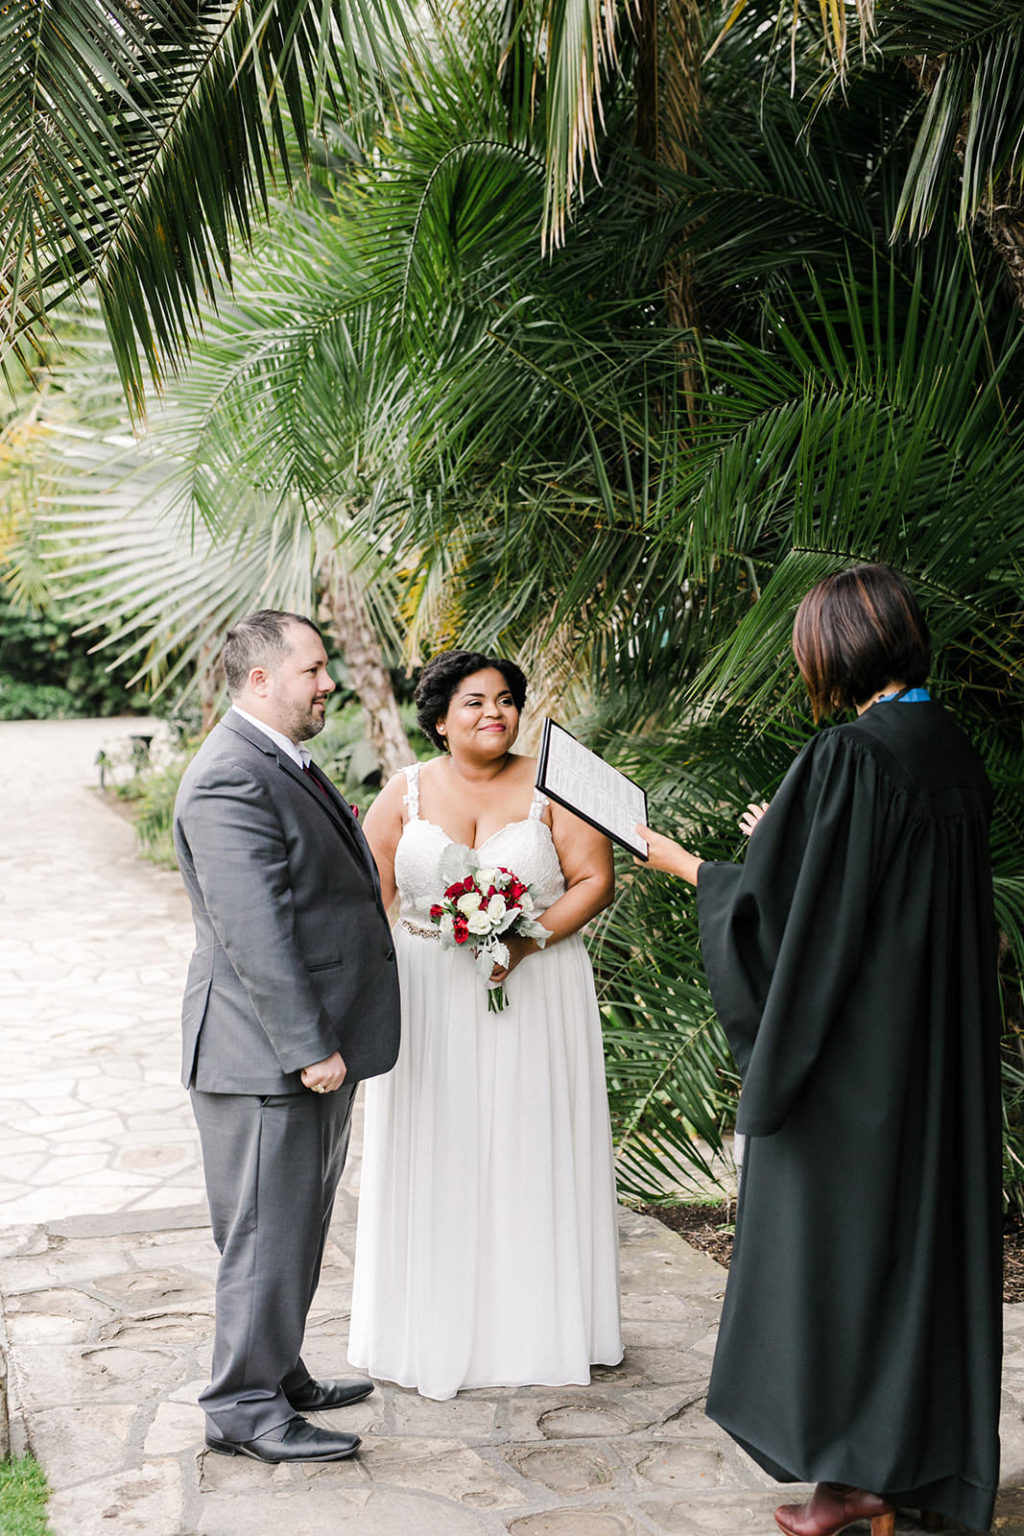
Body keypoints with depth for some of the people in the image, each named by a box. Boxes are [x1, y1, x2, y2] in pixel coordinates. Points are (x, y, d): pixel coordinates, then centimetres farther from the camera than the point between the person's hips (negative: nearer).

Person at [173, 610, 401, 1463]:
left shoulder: (284, 764, 15)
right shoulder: (230, 781, -19)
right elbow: (254, 933, -24)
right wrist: (308, 1048, -23)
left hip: (314, 1043, 10)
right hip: (266, 1055, -10)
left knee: (296, 1227, 19)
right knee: (267, 1232, 0)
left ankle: (277, 1373, 33)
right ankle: (244, 1408, 12)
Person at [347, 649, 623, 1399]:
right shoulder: (406, 793, 5)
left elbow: (595, 880, -5)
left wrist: (531, 940, -18)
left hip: (536, 992, -1)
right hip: (431, 998, 1)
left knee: (531, 1150, 5)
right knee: (437, 1155, 5)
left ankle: (537, 1327, 18)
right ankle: (438, 1329, 17)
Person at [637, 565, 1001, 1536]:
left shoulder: (849, 755, -19)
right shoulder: (953, 751, 6)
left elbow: (774, 905, -15)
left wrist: (677, 861, 1)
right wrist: (786, 840, 24)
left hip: (853, 1048, -8)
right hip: (944, 1050, 8)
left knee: (842, 1234, 4)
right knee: (929, 1227, 14)